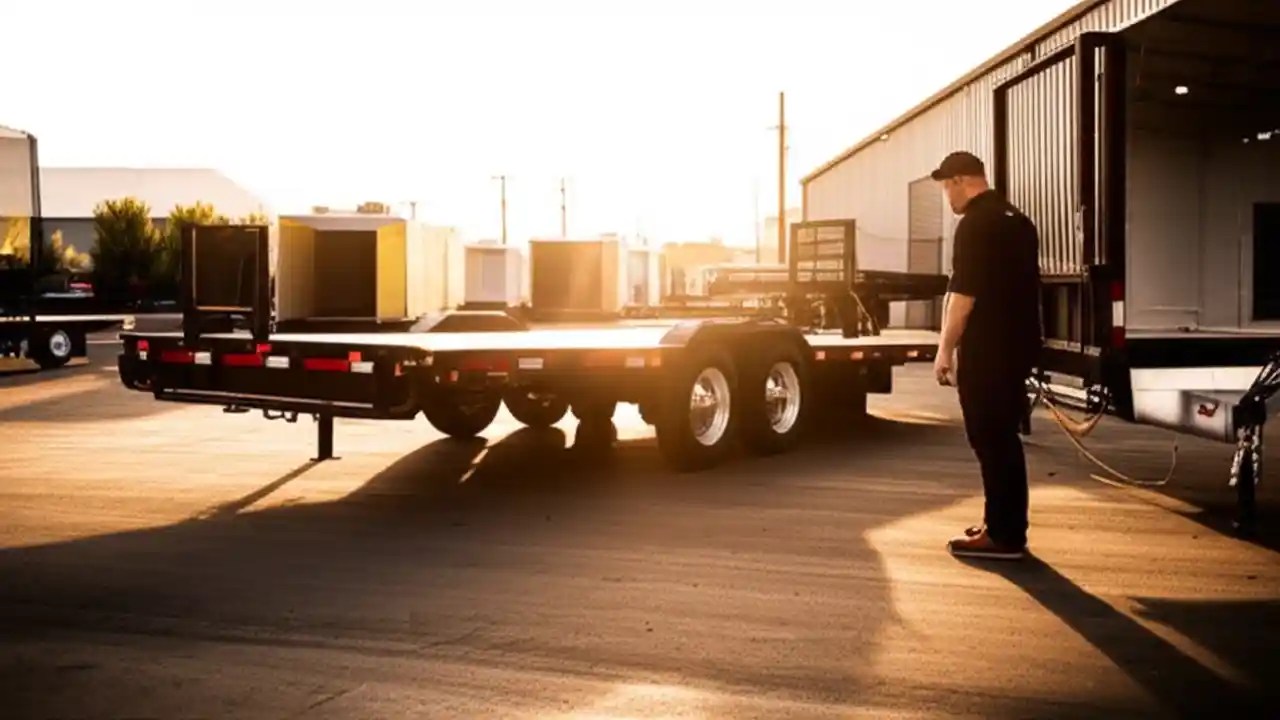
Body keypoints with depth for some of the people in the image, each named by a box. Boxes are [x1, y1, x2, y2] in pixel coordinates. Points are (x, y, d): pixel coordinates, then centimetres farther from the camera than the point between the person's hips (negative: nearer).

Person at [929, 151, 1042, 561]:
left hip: (986, 351, -9)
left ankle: (1003, 535, -1)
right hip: (1017, 345, 9)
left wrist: (945, 349, -13)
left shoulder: (975, 224, -14)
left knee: (990, 441, -4)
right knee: (1003, 438, 15)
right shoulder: (1018, 221, 15)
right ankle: (1006, 527, 22)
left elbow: (963, 294, -19)